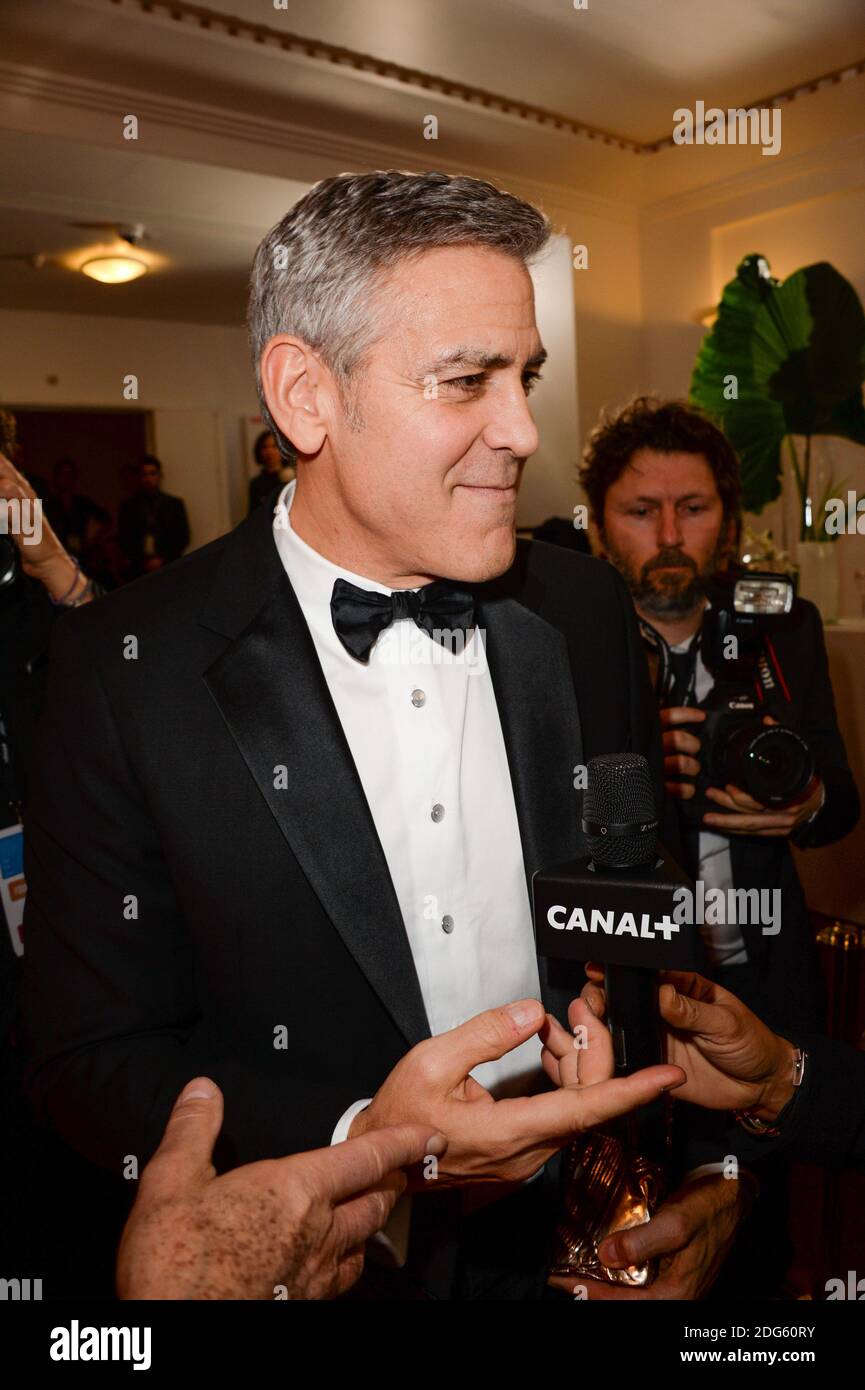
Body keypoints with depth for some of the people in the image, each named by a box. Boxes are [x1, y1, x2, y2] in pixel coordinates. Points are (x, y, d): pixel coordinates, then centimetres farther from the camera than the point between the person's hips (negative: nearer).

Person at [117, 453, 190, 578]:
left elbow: (183, 537, 7)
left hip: (167, 568, 0)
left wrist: (163, 560, -5)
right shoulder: (128, 506, 11)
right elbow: (123, 538, 9)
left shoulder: (174, 504, 10)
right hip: (138, 570, 0)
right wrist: (142, 563, -5)